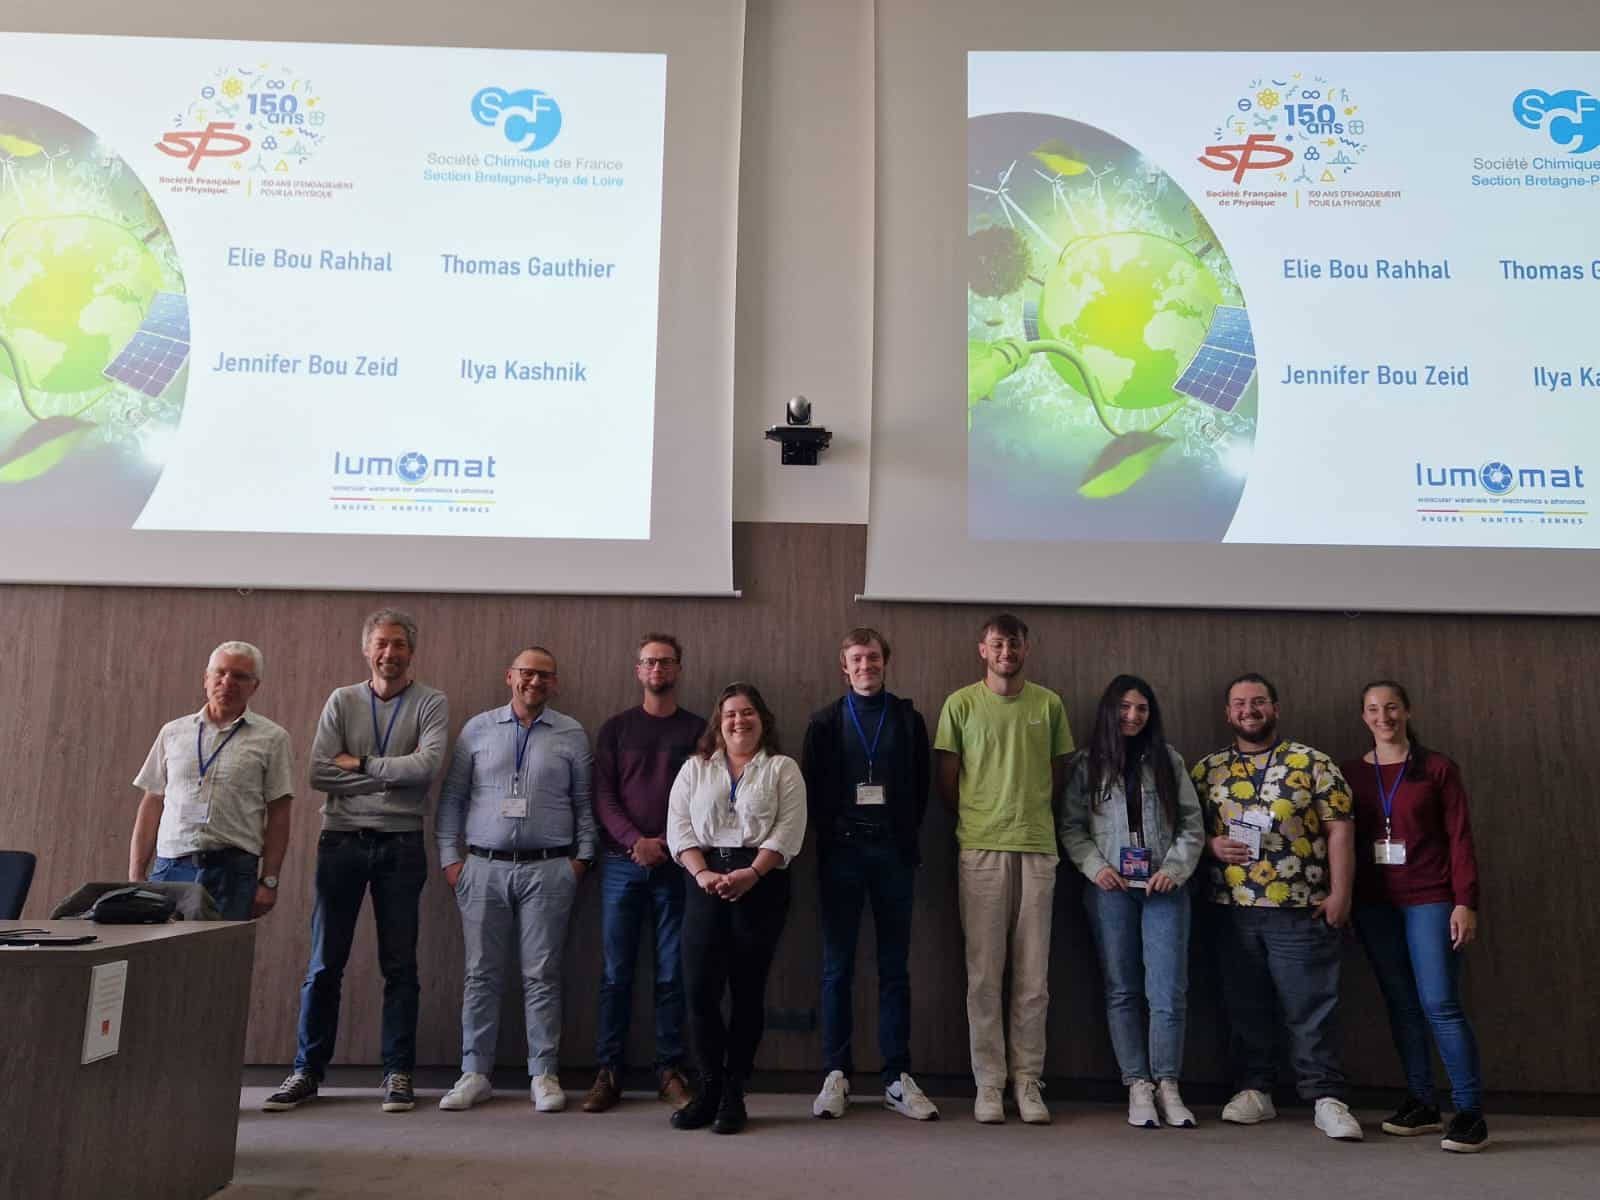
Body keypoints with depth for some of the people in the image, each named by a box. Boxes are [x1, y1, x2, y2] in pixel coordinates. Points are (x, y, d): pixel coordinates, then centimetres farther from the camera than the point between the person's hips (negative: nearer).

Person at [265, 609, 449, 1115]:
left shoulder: (431, 703, 1)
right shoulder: (342, 701, 5)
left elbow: (427, 765, -16)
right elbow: (319, 772, -6)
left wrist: (361, 763, -10)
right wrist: (392, 778, -10)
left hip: (401, 846, -1)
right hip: (342, 841, 1)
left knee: (400, 965, 6)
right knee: (324, 963, 6)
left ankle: (398, 1073, 15)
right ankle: (307, 1071, 17)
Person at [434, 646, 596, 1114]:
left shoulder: (571, 734, 7)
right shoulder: (478, 729, 8)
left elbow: (585, 803, 8)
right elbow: (452, 797, 9)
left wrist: (582, 857, 0)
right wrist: (449, 857, 3)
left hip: (549, 871, -1)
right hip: (484, 867, 1)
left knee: (542, 976, 2)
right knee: (481, 974, 6)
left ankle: (544, 1075, 12)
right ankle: (475, 1074, 15)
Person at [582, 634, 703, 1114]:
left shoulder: (698, 730, 7)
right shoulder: (615, 728, 9)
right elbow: (603, 796, 2)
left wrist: (666, 842, -10)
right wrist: (635, 841, -12)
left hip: (676, 864, 0)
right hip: (622, 863, 0)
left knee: (672, 974, 2)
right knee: (616, 973, 2)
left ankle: (669, 1070, 10)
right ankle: (608, 1071, 10)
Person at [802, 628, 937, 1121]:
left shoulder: (908, 719, 9)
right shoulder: (825, 722, 8)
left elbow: (921, 785, 8)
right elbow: (811, 786, 5)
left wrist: (906, 835, 1)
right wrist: (828, 833, -3)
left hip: (893, 851, 1)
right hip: (841, 850, 0)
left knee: (895, 968, 4)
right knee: (837, 967, 2)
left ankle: (898, 1077, 9)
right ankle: (836, 1075, 9)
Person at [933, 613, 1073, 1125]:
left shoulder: (1049, 705, 8)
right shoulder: (961, 705, 4)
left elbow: (1059, 774, 14)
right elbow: (946, 779, 8)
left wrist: (1035, 818, 7)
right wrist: (975, 820, 9)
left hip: (1037, 847, 1)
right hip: (980, 849, -1)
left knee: (1033, 976, 4)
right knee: (984, 973, 1)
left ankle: (1027, 1080, 14)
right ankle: (989, 1081, 10)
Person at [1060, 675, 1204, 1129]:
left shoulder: (1168, 760, 10)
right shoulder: (1088, 764, 6)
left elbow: (1193, 826, 7)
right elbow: (1071, 827, 4)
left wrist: (1174, 869, -6)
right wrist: (1095, 867, -10)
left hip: (1164, 889, 0)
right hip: (1110, 890, 0)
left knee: (1169, 992, -5)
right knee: (1122, 991, 3)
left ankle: (1167, 1085, 7)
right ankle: (1138, 1085, 10)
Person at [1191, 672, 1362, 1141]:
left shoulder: (1312, 763, 2)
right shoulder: (1207, 770, 10)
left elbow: (1338, 828, -1)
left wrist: (1339, 892, -8)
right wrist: (1211, 845, -6)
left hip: (1301, 909, -3)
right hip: (1233, 910, 3)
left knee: (1312, 1007, -1)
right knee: (1244, 1005, 9)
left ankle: (1327, 1099, 8)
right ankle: (1253, 1091, 20)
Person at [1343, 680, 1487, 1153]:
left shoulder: (1436, 768, -1)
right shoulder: (1351, 773, 8)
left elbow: (1459, 837, -3)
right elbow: (1344, 839, 8)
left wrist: (1466, 902, -9)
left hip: (1429, 900, -3)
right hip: (1375, 903, 3)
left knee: (1439, 1004, -8)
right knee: (1401, 1005, 8)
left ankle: (1470, 1112, 0)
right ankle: (1422, 1103, 17)